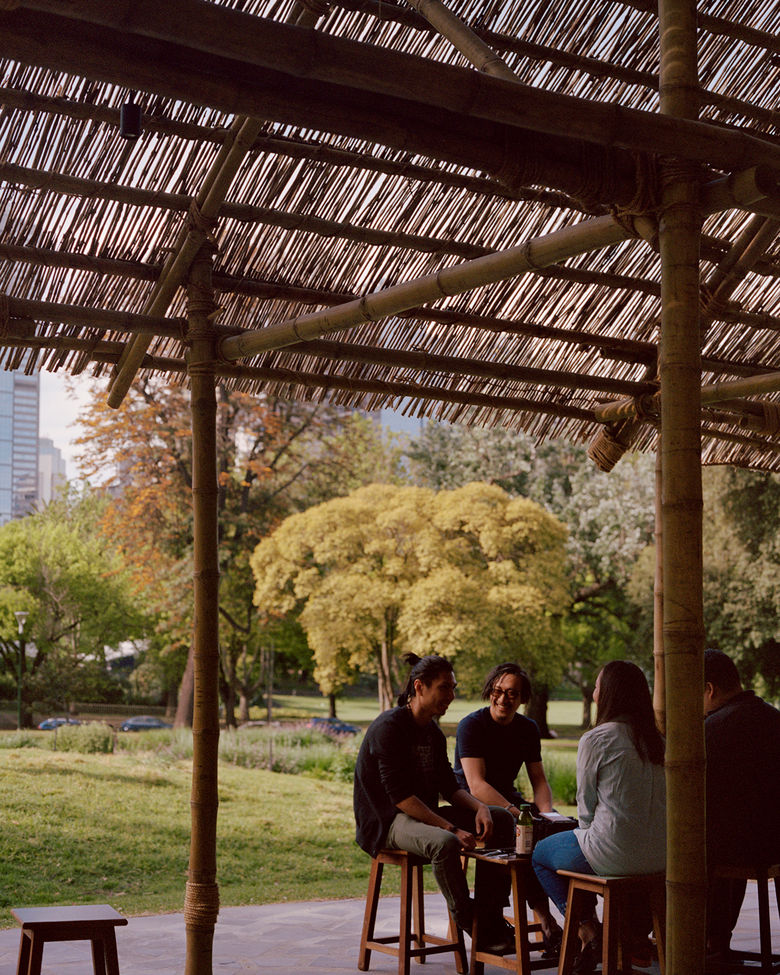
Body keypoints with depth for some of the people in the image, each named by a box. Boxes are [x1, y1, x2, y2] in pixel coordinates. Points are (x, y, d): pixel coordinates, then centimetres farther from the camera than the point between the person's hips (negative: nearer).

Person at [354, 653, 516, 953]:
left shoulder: (433, 733, 11)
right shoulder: (389, 727, -17)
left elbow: (449, 787, 13)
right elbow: (400, 796, -23)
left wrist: (480, 807, -9)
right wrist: (451, 829, -27)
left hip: (425, 814, 9)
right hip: (386, 821, -9)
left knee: (502, 820, -1)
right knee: (444, 843, -39)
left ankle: (490, 915, -3)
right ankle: (467, 920, -14)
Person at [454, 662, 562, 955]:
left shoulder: (528, 729, 8)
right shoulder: (471, 725, -13)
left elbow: (539, 779, 9)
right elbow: (476, 785, -22)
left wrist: (545, 811, -13)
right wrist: (516, 813, -34)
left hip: (509, 801, 6)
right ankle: (546, 922, -28)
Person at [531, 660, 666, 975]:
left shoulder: (595, 740, -12)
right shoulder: (656, 739, 7)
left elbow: (586, 805, -4)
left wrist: (587, 833, 17)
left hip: (616, 855, -6)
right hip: (660, 856, 6)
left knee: (540, 854, 20)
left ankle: (588, 931, 10)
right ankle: (638, 931, 32)